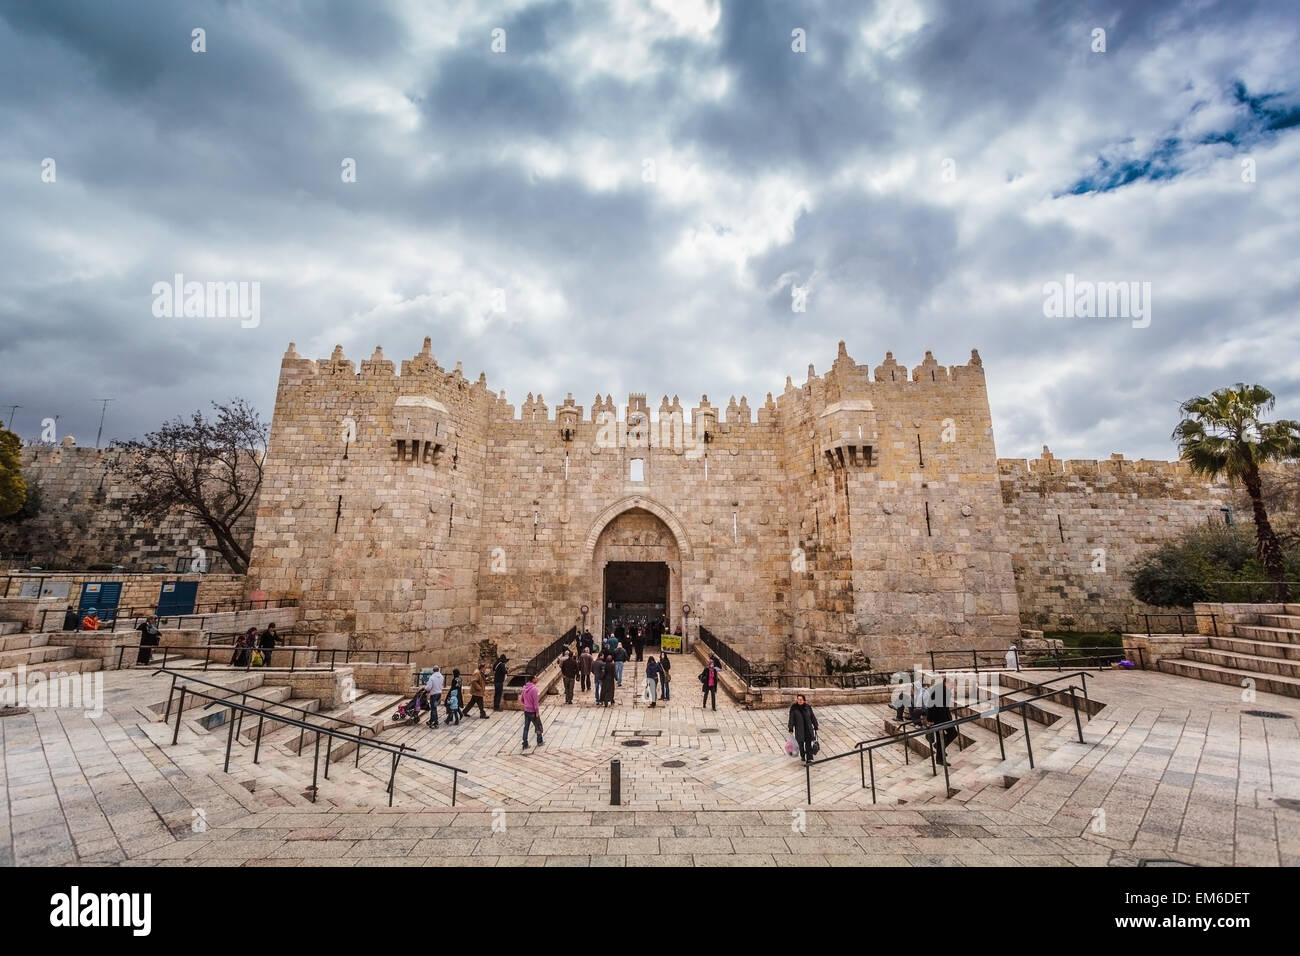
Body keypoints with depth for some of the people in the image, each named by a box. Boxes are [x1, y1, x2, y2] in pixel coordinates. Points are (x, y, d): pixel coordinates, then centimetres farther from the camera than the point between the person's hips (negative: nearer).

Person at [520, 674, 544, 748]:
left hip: (526, 711, 6)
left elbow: (521, 700, 11)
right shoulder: (534, 688, -23)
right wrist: (537, 712, -14)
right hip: (533, 712, -6)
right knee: (538, 726, 13)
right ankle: (540, 741, 26)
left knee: (526, 727, 12)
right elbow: (535, 701, -21)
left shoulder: (525, 688, 1)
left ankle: (525, 744, 15)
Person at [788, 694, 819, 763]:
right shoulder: (794, 708, -8)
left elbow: (812, 717, 9)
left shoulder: (808, 707, -1)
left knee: (809, 744, -3)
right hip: (799, 730, -1)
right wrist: (790, 729, -9)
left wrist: (815, 727, 10)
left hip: (808, 729, 1)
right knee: (801, 744, 10)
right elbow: (791, 719, -7)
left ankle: (809, 759, 2)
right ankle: (802, 756, 32)